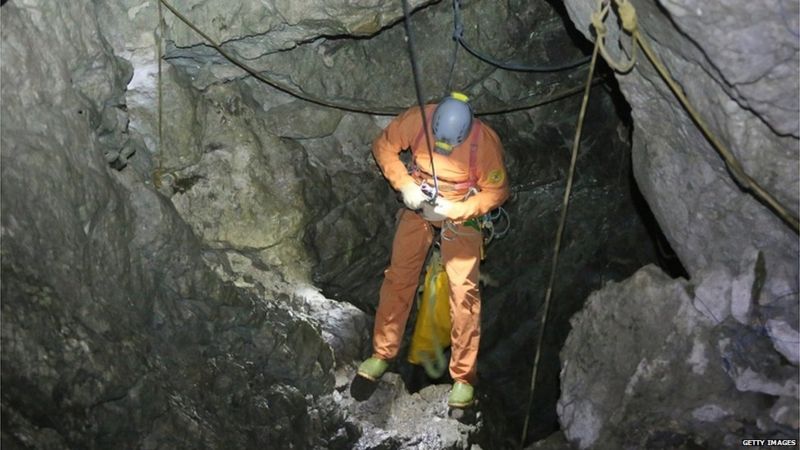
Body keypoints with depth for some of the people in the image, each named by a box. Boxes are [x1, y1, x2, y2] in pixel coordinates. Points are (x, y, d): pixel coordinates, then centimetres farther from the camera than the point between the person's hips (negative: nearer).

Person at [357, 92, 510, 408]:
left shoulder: (485, 142, -29)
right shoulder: (417, 120, -23)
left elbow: (497, 192, -17)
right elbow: (383, 146, -7)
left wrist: (452, 210, -27)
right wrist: (404, 184, -20)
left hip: (460, 213, -2)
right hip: (419, 204, 3)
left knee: (463, 289, -10)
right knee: (398, 277, 3)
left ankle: (464, 377, -1)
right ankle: (382, 354, 19)